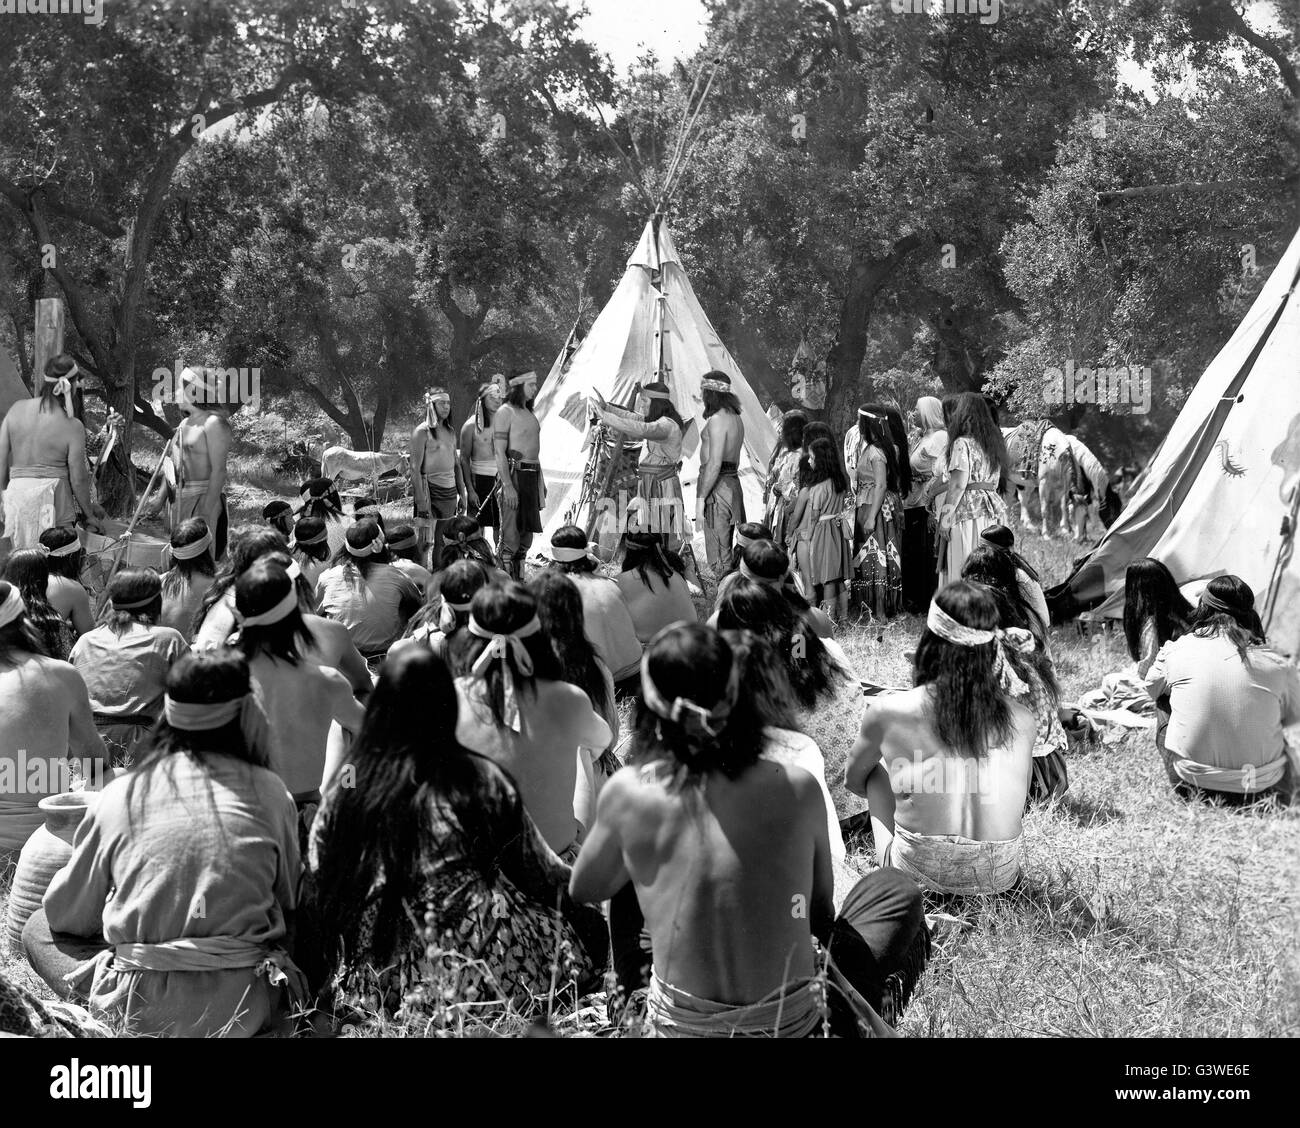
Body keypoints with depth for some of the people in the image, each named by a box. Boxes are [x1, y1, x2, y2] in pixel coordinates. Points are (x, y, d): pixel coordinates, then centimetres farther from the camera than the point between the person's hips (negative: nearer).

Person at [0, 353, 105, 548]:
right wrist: (89, 514, 9)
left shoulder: (17, 409, 2)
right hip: (53, 499, -4)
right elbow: (78, 479, -5)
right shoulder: (72, 426, -9)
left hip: (16, 493, 4)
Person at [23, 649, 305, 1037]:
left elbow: (66, 915, 9)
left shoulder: (119, 795, -1)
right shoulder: (267, 790, -1)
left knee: (38, 929, 22)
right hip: (244, 1008, 1)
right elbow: (291, 900, 9)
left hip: (137, 1011, -1)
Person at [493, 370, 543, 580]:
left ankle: (519, 579, 19)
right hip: (514, 474, -8)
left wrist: (541, 481, 19)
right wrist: (507, 486, -20)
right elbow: (500, 452, -14)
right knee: (510, 533, -9)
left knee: (527, 532, 11)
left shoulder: (529, 412, 17)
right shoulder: (505, 412, -8)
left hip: (532, 476, 8)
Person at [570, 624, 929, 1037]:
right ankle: (844, 1010, 17)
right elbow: (821, 913, 1)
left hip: (682, 1028, 1)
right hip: (792, 1025, -1)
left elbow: (584, 889, 4)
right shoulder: (798, 788, -15)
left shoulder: (627, 793, -15)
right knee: (897, 892, 19)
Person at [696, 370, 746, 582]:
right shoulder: (736, 418, 14)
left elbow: (714, 464, -21)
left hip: (717, 486, -10)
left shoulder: (717, 420, -16)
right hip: (733, 483, 10)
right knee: (725, 551, 16)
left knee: (718, 558, -6)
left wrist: (700, 499, -19)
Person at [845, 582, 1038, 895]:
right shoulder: (1024, 721, -6)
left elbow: (853, 780, 11)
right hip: (1001, 878, 2)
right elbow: (1017, 806, 11)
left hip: (919, 874, -2)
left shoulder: (887, 712, -11)